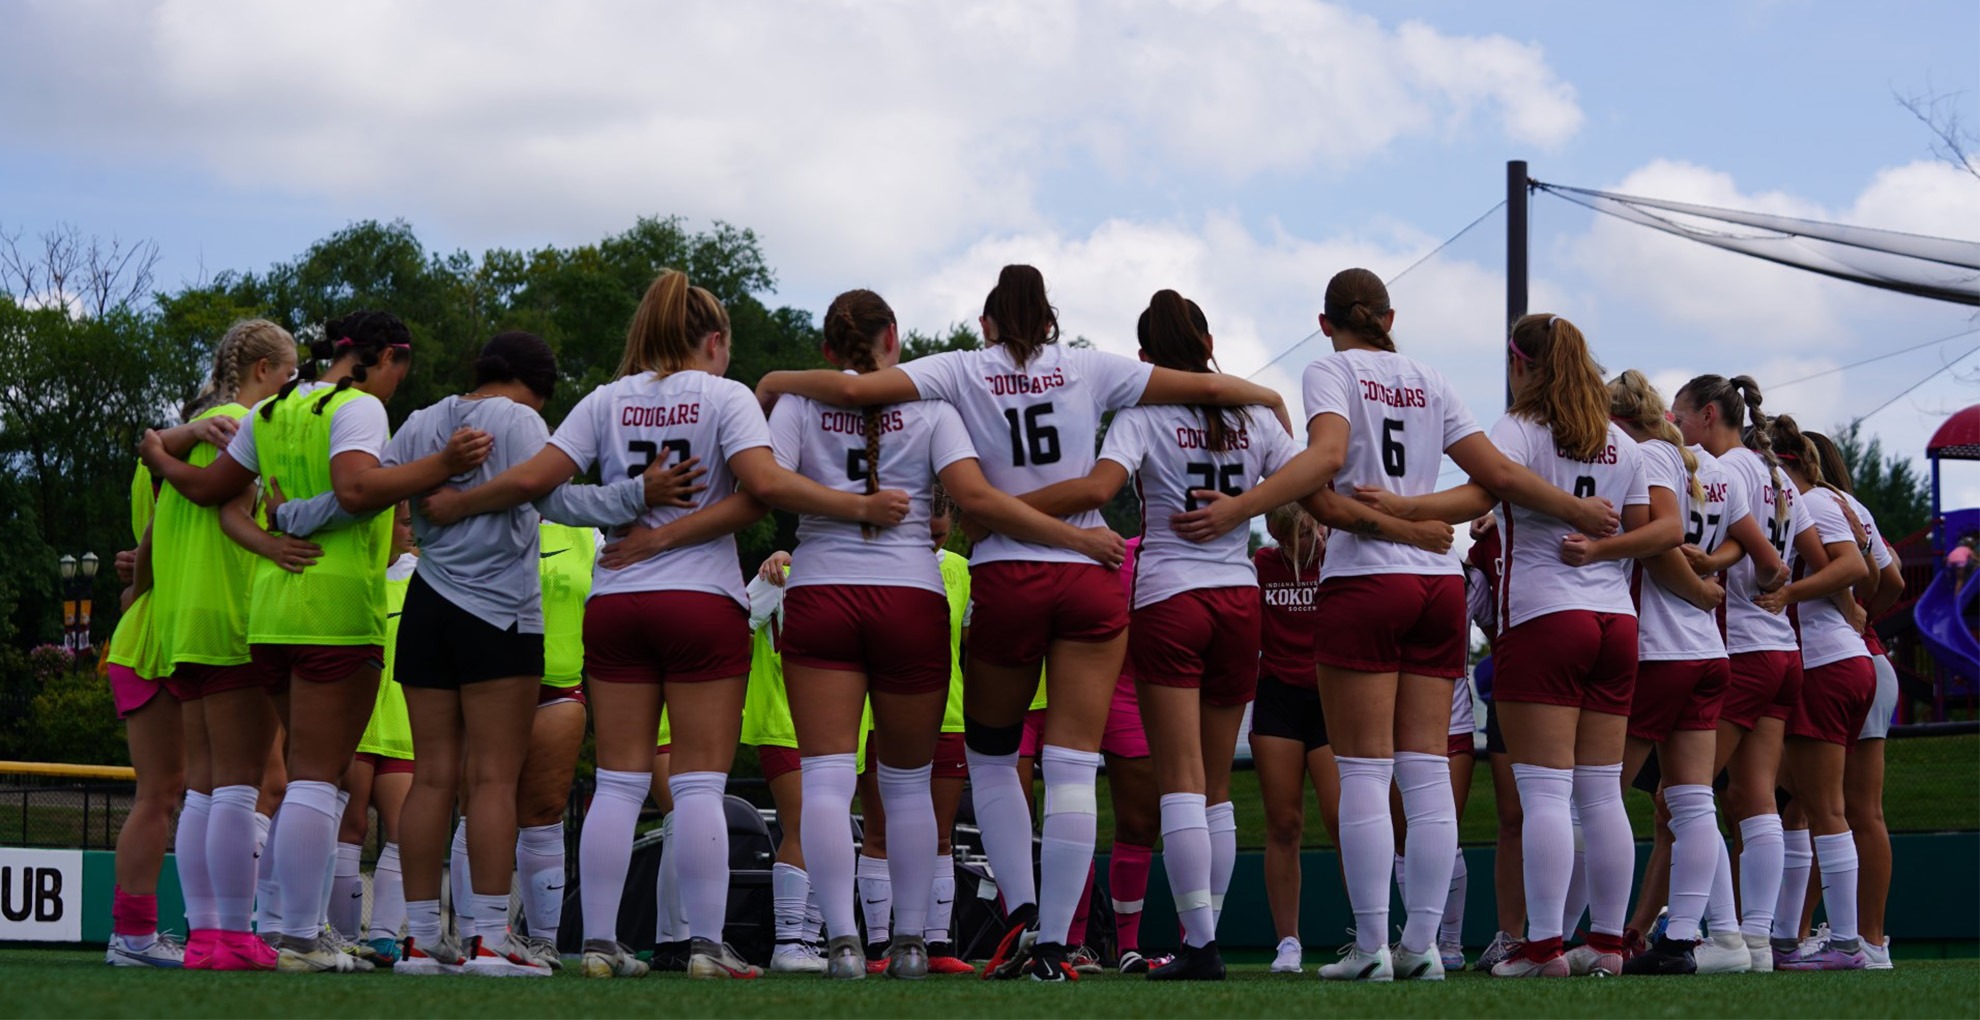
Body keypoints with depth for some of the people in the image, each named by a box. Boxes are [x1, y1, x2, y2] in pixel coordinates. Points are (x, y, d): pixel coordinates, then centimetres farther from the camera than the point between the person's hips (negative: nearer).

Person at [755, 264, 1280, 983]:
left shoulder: (960, 370, 5)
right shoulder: (1086, 369, 8)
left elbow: (852, 389, -8)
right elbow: (1206, 386, 8)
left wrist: (777, 381, 11)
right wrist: (1268, 399, 28)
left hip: (1006, 578, -1)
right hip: (1091, 578, 1)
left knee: (990, 757, 18)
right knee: (1072, 769, 0)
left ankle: (1022, 916, 4)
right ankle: (1052, 946, -5)